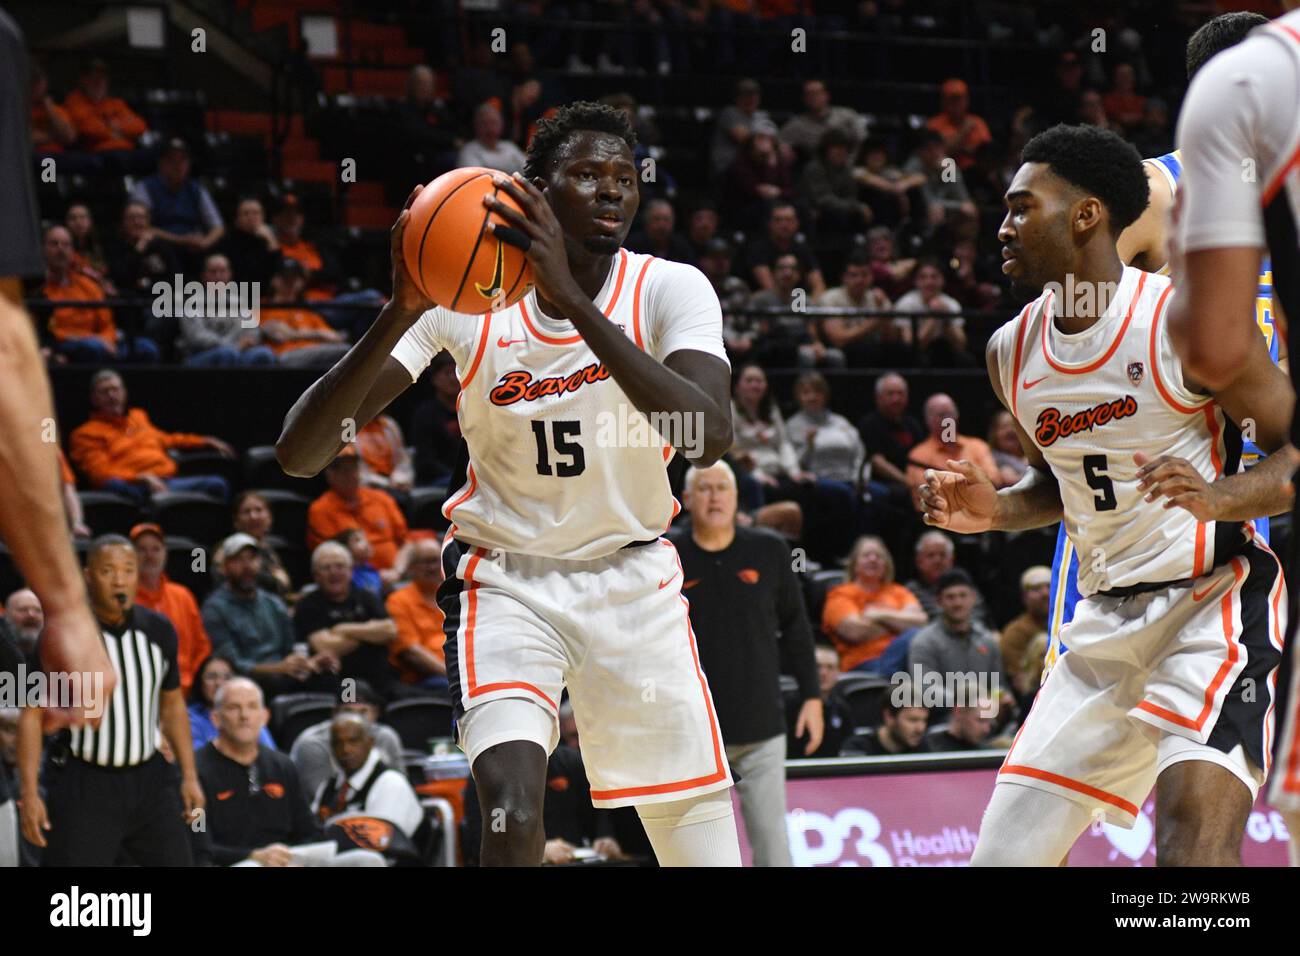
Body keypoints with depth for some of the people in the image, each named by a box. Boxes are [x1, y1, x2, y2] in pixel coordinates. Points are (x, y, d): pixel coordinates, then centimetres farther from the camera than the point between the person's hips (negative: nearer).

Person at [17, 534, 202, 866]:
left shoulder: (158, 630, 3)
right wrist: (29, 792, -14)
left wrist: (189, 776, 9)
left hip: (150, 777, 4)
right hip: (83, 784, -4)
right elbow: (32, 714, -8)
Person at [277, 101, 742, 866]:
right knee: (512, 810, -26)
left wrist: (573, 300, -43)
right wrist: (402, 312, -36)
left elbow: (711, 436, -35)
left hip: (633, 579, 2)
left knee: (701, 842, 1)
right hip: (506, 580, -2)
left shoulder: (670, 290, -13)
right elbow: (299, 455, -21)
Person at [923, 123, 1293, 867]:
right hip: (1106, 621, 7)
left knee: (1194, 844, -27)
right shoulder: (1012, 351, 8)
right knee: (1007, 854, 4)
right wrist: (994, 511, 4)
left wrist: (1217, 498, -28)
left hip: (1213, 602, -7)